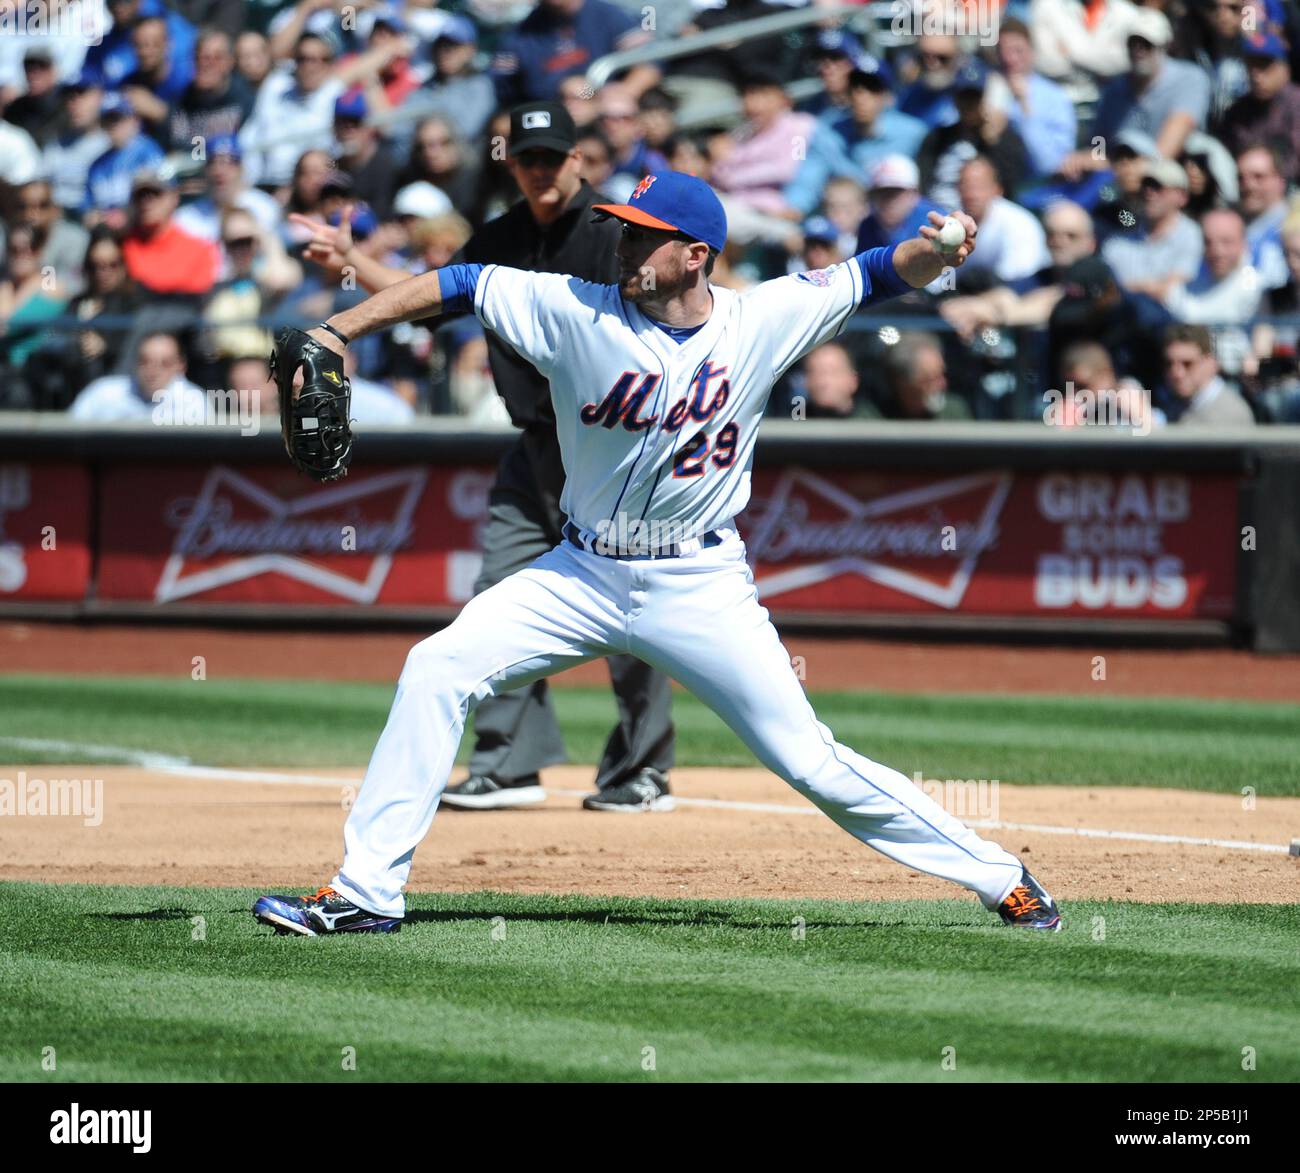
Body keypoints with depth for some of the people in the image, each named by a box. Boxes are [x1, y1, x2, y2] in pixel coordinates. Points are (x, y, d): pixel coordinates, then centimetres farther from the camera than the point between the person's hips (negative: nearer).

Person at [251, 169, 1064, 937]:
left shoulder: (765, 320, -8)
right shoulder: (577, 312, -10)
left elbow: (876, 276, -4)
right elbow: (457, 285, -9)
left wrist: (935, 249, -25)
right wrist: (340, 332, -17)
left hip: (701, 588, -2)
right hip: (584, 577, 2)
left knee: (810, 762, -5)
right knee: (439, 669, -13)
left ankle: (998, 878, 10)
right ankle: (366, 892, -7)